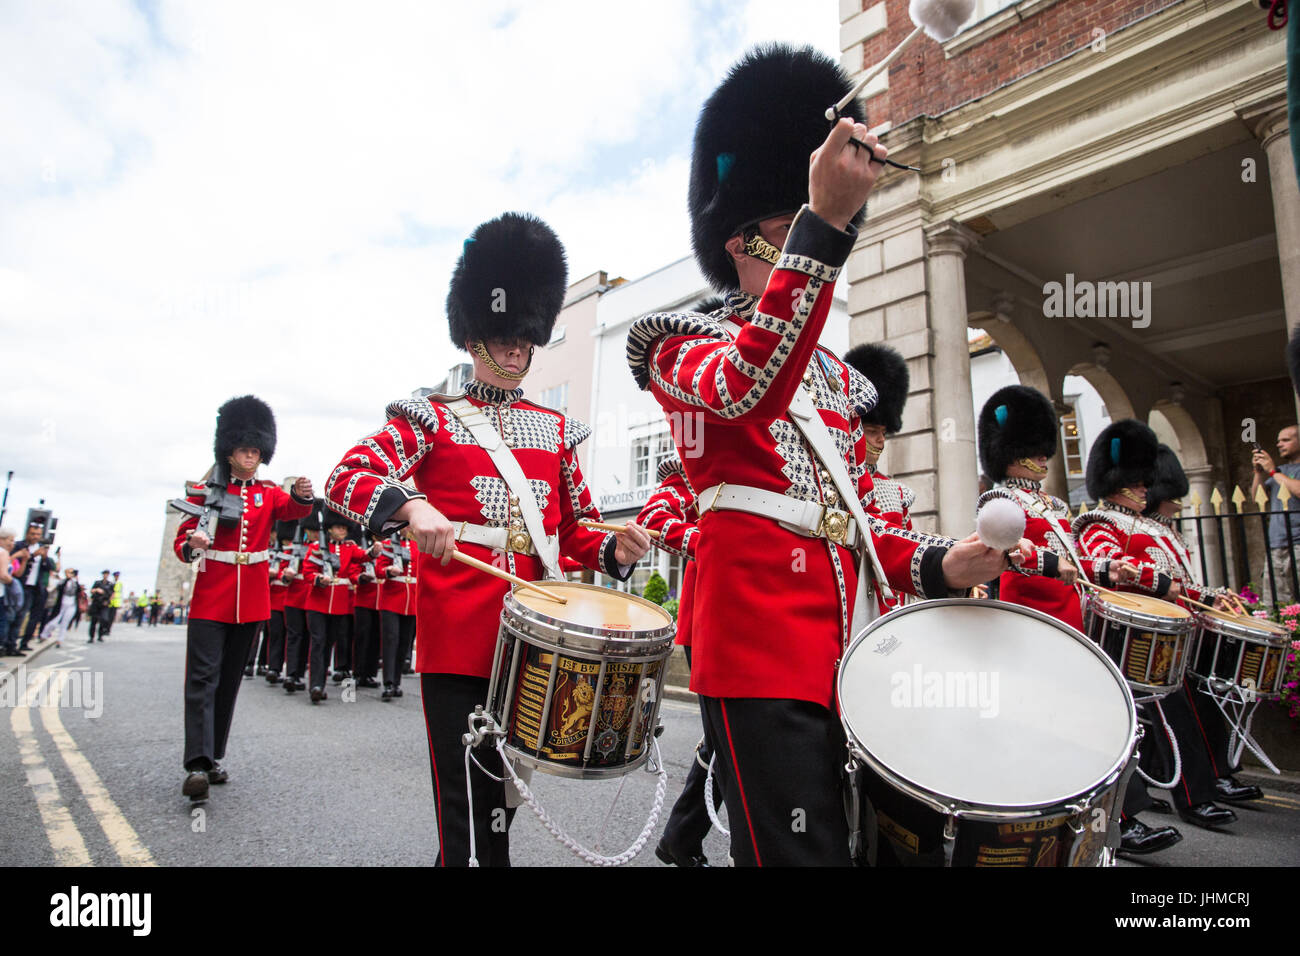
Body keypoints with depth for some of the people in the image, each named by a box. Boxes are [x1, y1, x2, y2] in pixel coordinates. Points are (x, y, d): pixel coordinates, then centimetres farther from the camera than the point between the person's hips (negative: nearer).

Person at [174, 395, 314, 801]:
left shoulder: (269, 492, 7)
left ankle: (213, 756, 22)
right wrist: (191, 546, -24)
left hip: (251, 600, 3)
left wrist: (303, 495, -40)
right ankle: (197, 764, -12)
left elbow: (291, 510, -16)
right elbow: (182, 540, 1)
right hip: (210, 597, -3)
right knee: (203, 676, -10)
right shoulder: (204, 490, 2)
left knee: (230, 679, 11)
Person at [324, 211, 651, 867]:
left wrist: (615, 550, -6)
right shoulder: (433, 418, 4)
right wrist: (411, 506, -28)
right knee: (465, 797, 1)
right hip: (457, 632, -4)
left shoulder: (555, 430, 15)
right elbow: (346, 477, -7)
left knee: (502, 786, 16)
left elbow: (576, 526, 16)